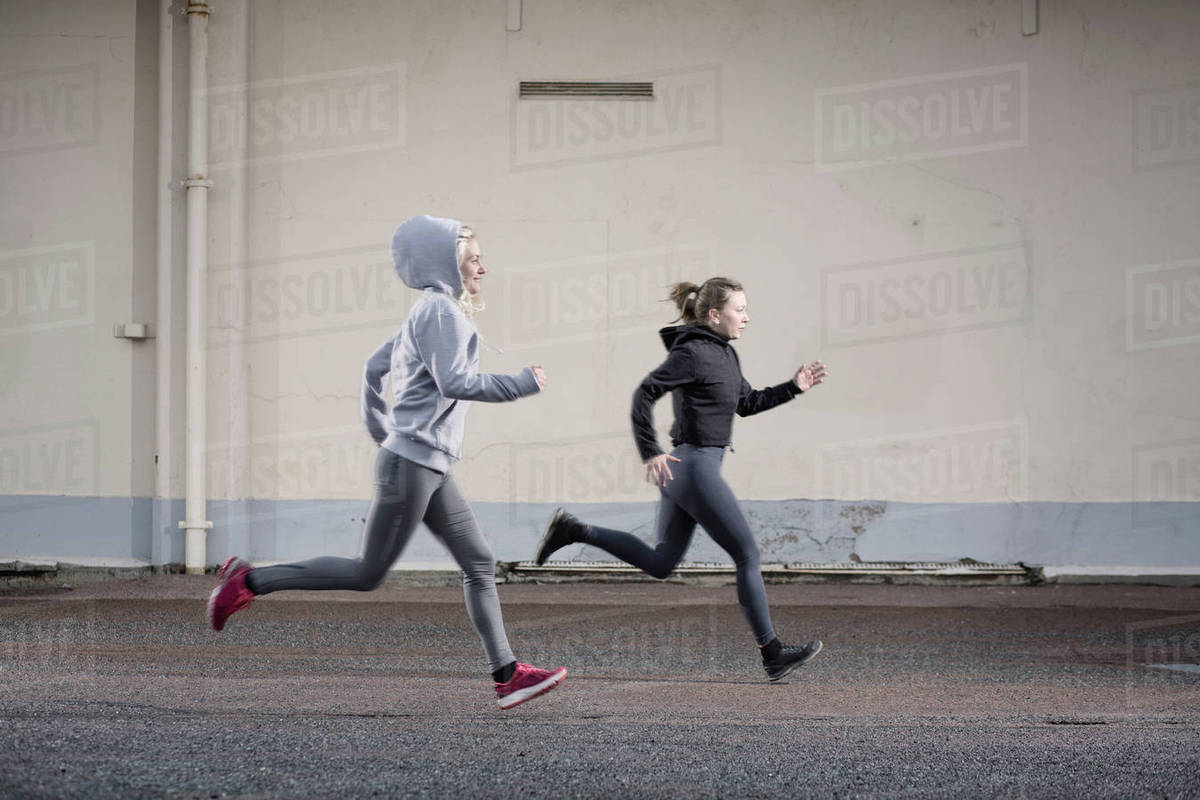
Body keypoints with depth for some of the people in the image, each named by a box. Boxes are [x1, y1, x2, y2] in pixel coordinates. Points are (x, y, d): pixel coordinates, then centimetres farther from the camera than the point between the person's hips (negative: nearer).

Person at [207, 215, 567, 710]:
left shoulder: (424, 314, 17)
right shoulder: (440, 309, -12)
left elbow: (373, 369, 23)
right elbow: (455, 382, -23)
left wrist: (380, 433, 26)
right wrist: (522, 384, -13)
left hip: (430, 470, 10)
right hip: (411, 464, -10)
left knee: (479, 562, 6)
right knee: (367, 574, -4)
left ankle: (506, 675, 5)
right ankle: (250, 580, 2)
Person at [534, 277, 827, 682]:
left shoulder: (724, 353, 13)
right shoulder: (692, 352, -15)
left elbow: (747, 403, 23)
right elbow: (645, 393, -20)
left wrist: (793, 387, 13)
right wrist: (651, 453, -23)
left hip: (683, 470, 10)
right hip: (697, 469, -10)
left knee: (661, 562, 15)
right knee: (748, 557, -1)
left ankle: (572, 530, 12)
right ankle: (772, 655, 6)